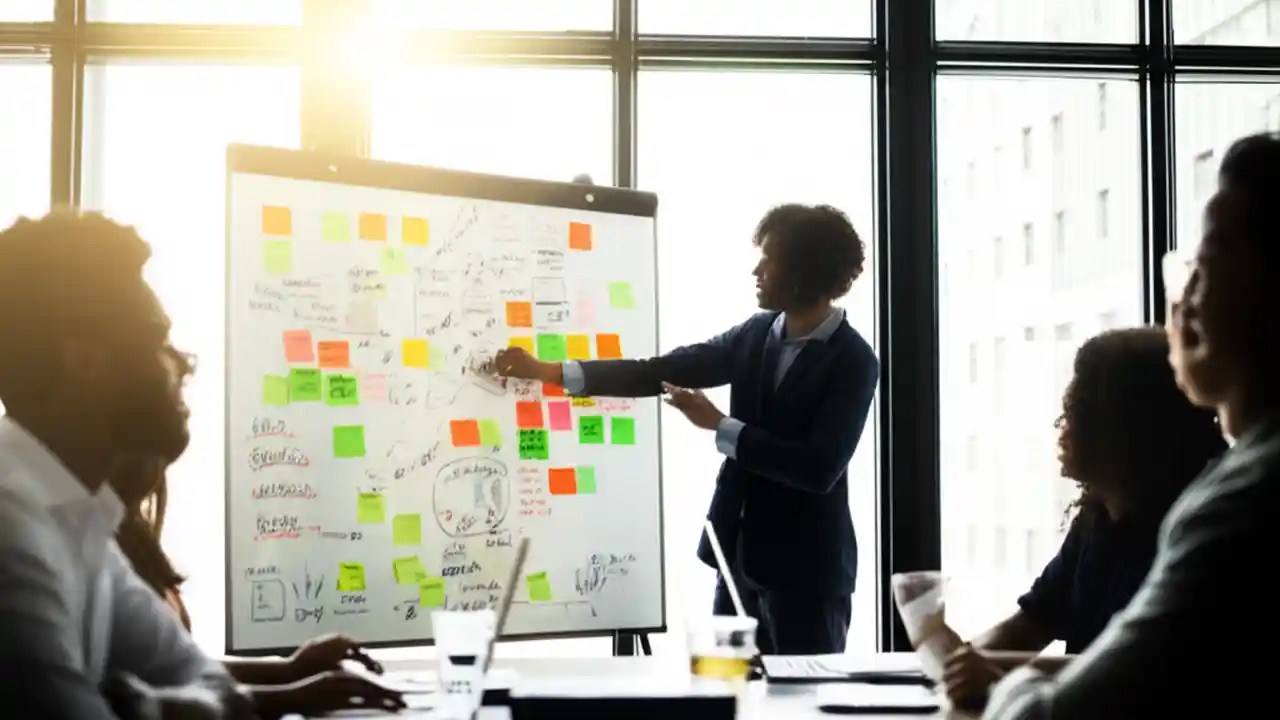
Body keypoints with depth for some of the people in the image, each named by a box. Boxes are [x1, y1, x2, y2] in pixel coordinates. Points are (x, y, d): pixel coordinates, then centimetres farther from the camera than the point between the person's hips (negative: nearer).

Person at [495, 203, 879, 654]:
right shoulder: (757, 333, 6)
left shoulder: (853, 361, -14)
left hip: (807, 568, -6)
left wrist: (718, 425, -19)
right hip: (742, 556, 7)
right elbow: (661, 372, 6)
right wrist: (546, 371, 2)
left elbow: (821, 469, -24)